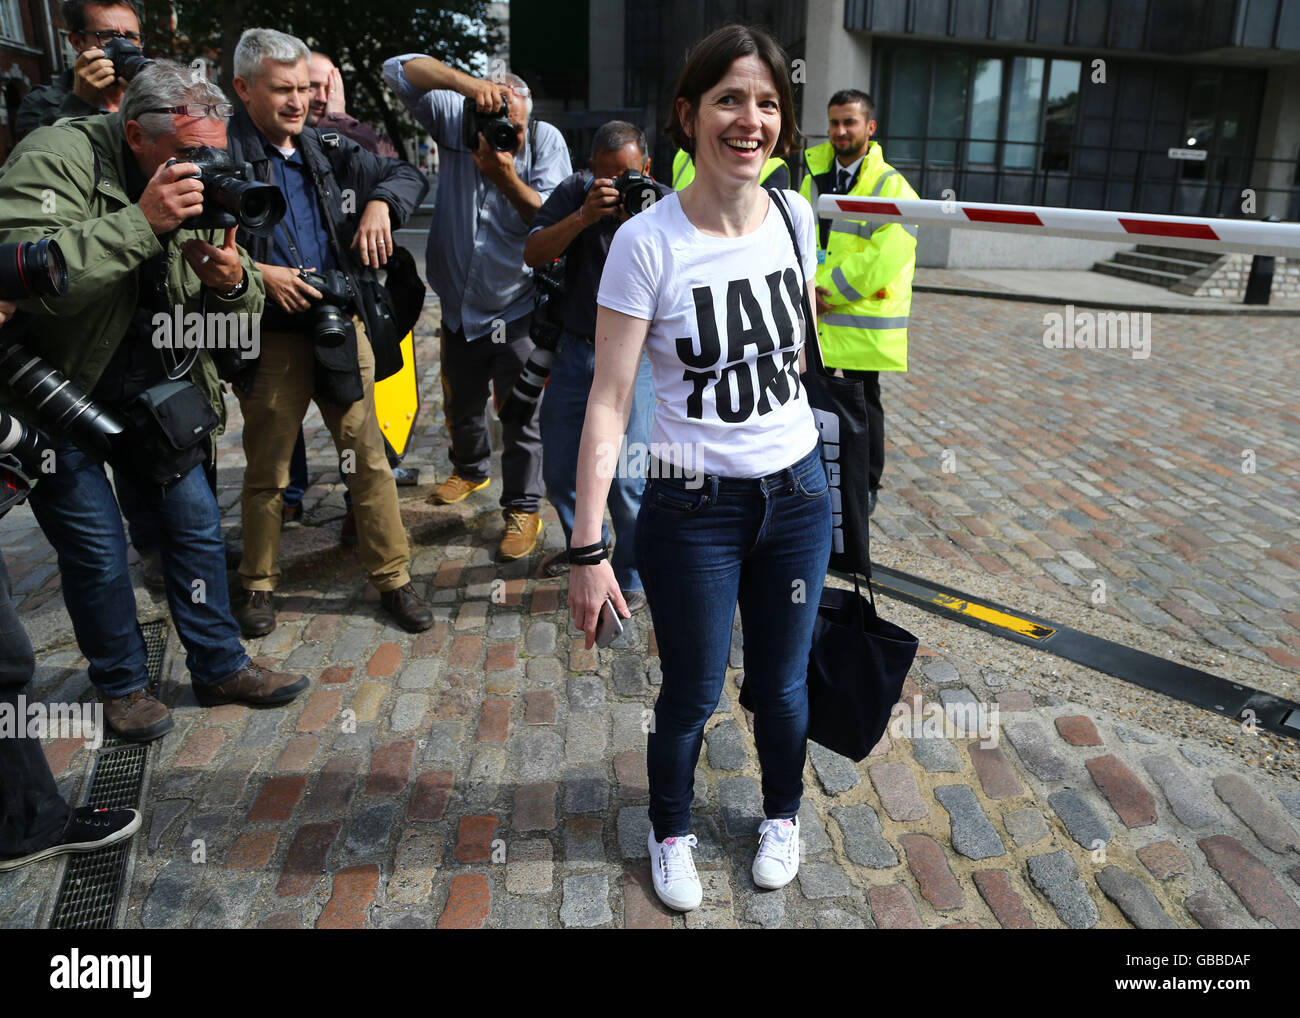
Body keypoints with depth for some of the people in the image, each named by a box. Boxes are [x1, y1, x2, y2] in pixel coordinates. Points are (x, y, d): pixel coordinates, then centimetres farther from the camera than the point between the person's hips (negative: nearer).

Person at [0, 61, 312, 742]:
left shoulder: (200, 184, 0)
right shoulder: (54, 159, -18)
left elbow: (242, 311, 4)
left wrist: (231, 282, -21)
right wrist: (142, 223, -36)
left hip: (147, 389, 6)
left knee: (196, 524, 7)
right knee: (98, 551, -1)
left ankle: (220, 668, 23)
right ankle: (122, 686, 22)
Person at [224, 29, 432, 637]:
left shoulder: (330, 154, 10)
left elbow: (409, 175, 15)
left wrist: (380, 202, -5)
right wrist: (258, 273, -19)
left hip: (343, 328, 3)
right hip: (271, 336, -3)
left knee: (368, 457, 4)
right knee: (266, 469, 10)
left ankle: (392, 579, 15)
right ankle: (258, 584, 28)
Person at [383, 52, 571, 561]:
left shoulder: (547, 141, -11)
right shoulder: (455, 121, -6)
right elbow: (399, 69, -13)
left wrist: (506, 176, -31)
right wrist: (466, 81, -29)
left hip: (517, 310, -4)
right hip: (459, 305, 4)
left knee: (521, 416, -1)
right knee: (461, 404, 22)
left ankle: (523, 509, 16)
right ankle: (470, 470, 50)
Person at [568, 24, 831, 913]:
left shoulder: (796, 218, -1)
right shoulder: (648, 242, -15)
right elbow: (609, 398, -16)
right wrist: (587, 548, -18)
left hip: (798, 495, 4)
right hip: (693, 510, -3)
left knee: (783, 685, 19)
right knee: (692, 698, 13)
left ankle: (783, 816, 48)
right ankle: (671, 835, 43)